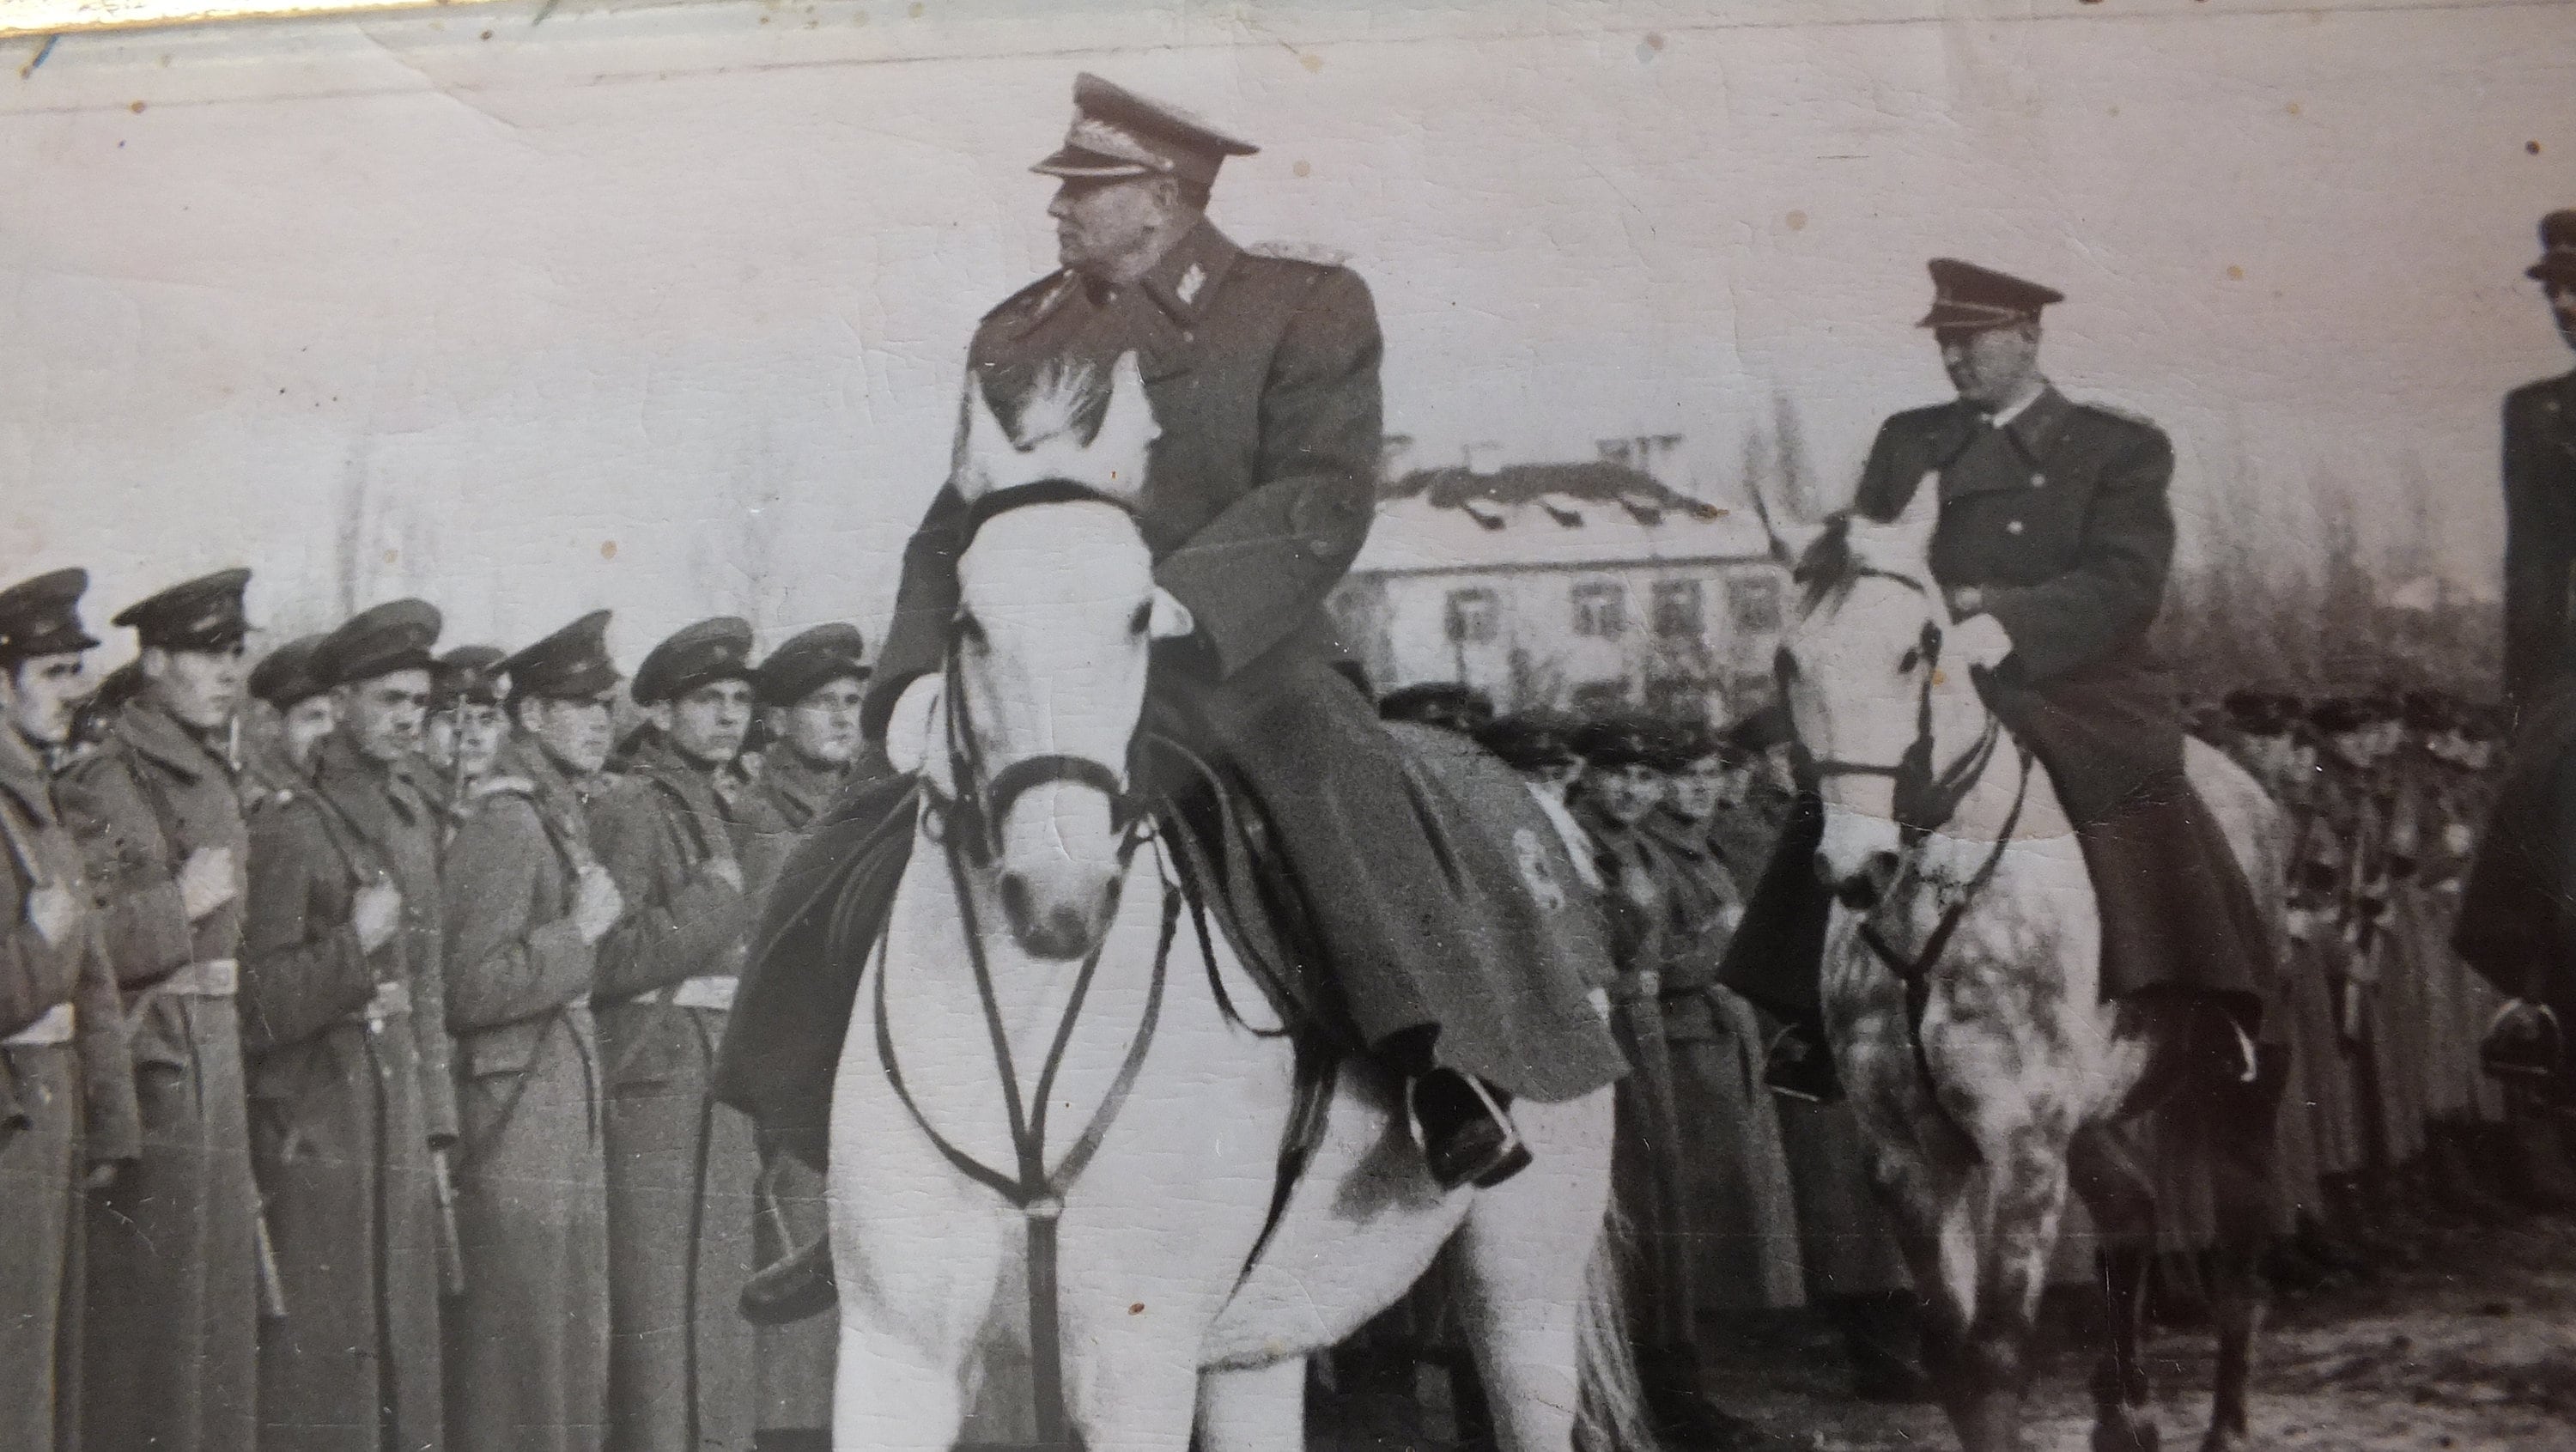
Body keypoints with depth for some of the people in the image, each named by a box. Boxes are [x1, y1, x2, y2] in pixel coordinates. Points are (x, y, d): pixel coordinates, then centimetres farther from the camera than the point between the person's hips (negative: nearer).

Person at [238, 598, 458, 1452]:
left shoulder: (418, 816, 13)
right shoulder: (289, 824, -9)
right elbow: (256, 1005, -12)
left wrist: (436, 1126, 15)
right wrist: (353, 945, -24)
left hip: (402, 1102, 7)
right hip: (317, 1117, -7)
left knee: (407, 1342, 10)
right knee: (320, 1354, -4)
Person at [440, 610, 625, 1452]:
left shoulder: (564, 818, 16)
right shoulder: (503, 823, -13)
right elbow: (469, 989, -20)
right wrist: (577, 932, -18)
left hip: (569, 1113, 10)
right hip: (517, 1122, -9)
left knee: (574, 1343, 14)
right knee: (520, 1346, -3)